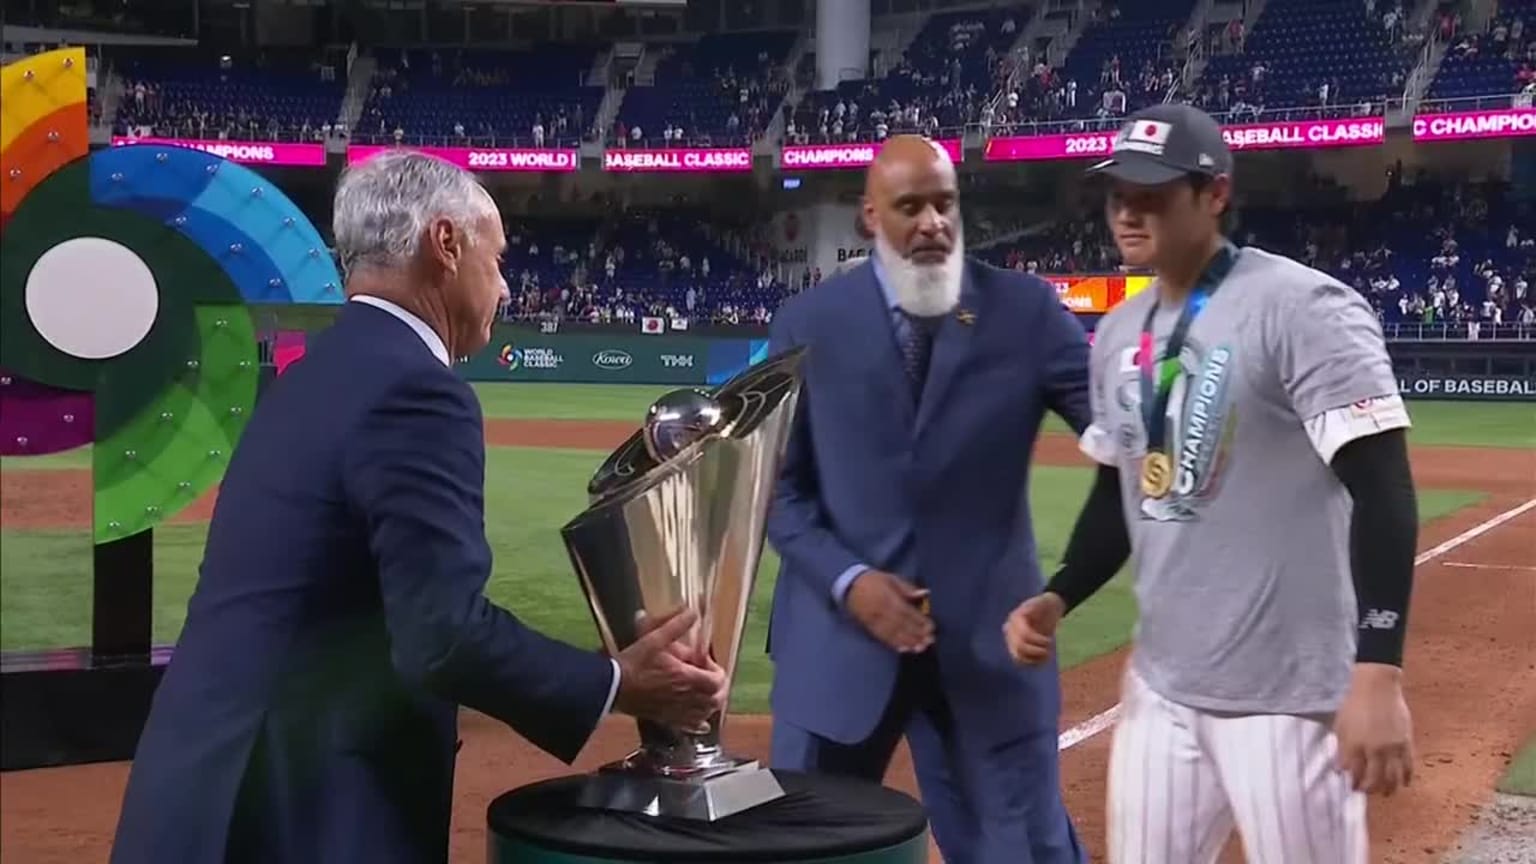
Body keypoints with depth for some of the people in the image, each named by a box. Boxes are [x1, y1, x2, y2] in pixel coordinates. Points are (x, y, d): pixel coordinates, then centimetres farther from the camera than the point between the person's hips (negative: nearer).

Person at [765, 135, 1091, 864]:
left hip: (988, 640, -1)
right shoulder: (810, 322, 1)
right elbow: (779, 482, 3)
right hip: (838, 635, 1)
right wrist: (847, 580, -12)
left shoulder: (1025, 309, -1)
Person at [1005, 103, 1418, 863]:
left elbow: (1383, 489, -19)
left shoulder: (1301, 308, -13)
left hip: (1287, 694, -7)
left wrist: (1378, 672, -27)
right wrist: (1057, 597, 4)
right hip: (1159, 687, 7)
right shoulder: (1117, 334, 10)